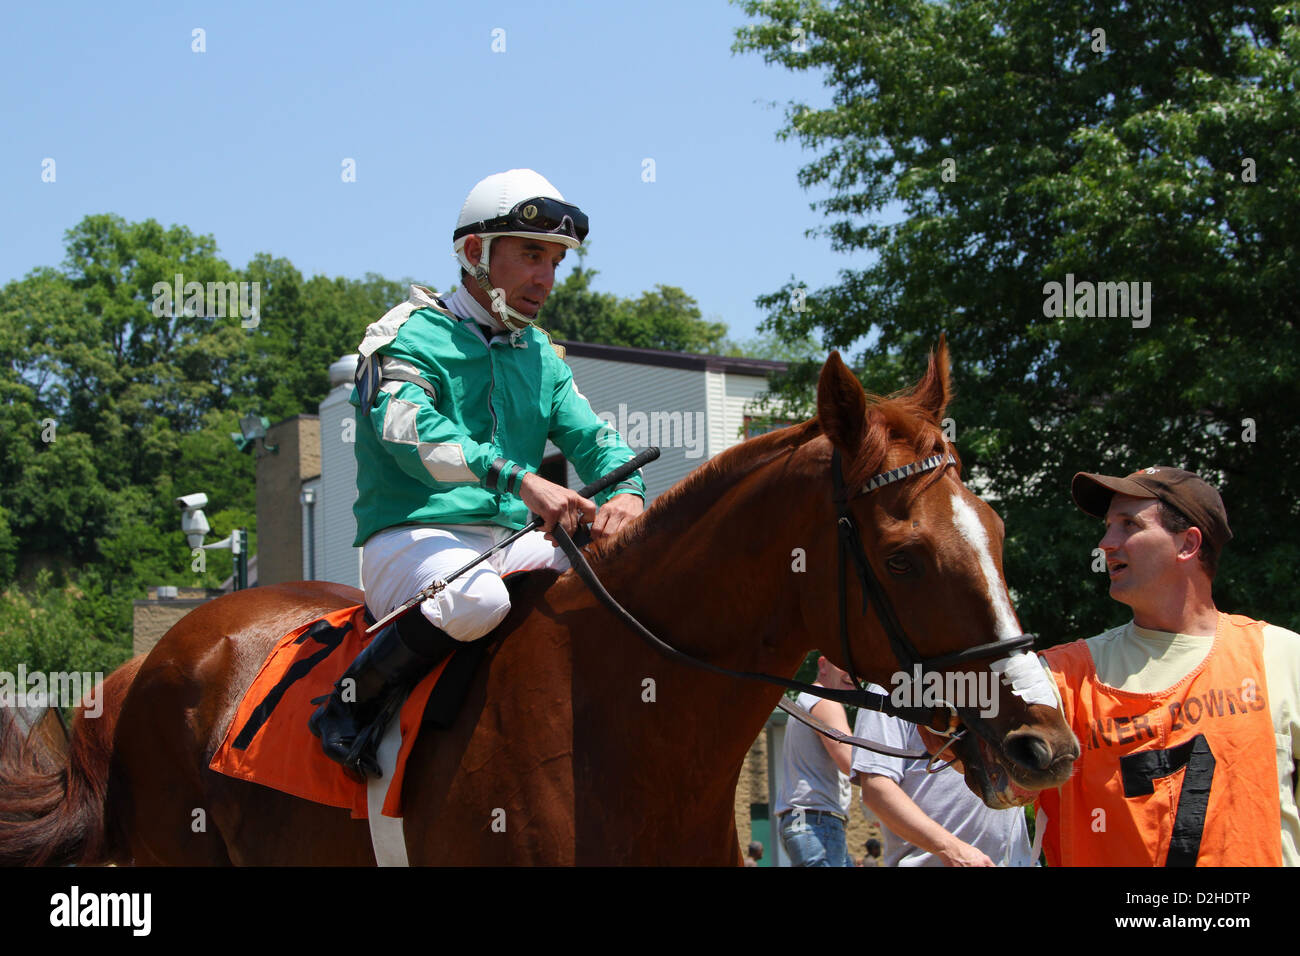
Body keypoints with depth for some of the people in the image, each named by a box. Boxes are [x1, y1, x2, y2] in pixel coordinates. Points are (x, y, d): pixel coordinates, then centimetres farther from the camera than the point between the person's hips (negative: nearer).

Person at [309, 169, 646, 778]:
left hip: (516, 542, 6)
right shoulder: (411, 336, -4)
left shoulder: (543, 357, 20)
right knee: (475, 597, -38)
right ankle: (351, 706, -18)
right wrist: (519, 479, -37)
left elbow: (591, 436, 8)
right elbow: (407, 430, -23)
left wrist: (626, 491, -18)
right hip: (413, 538, -6)